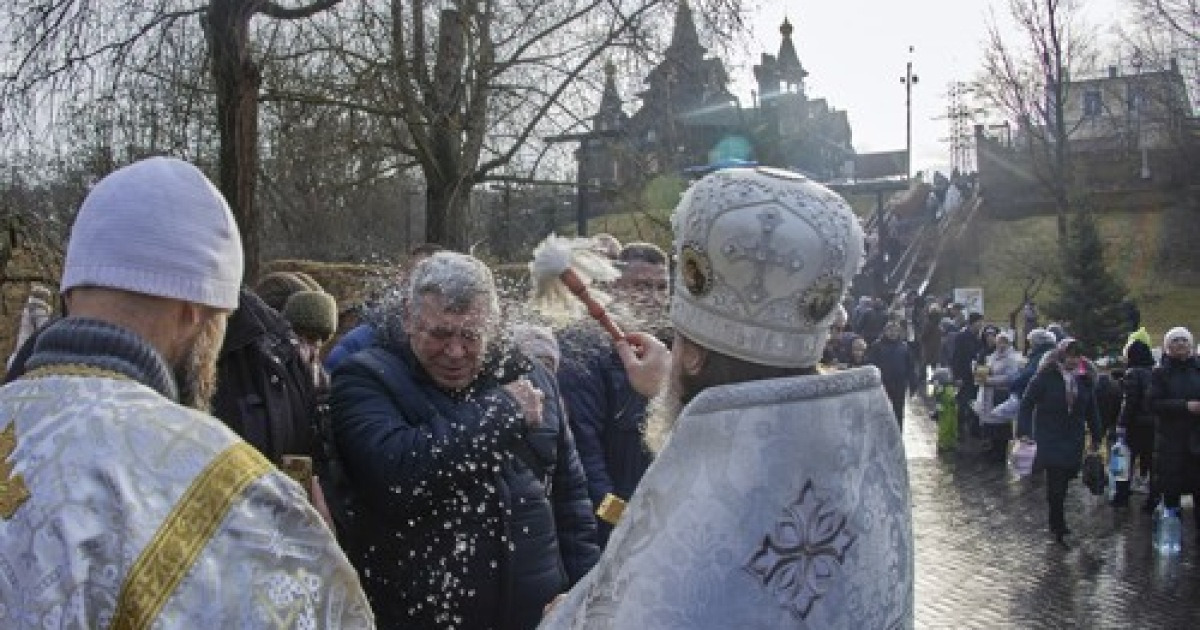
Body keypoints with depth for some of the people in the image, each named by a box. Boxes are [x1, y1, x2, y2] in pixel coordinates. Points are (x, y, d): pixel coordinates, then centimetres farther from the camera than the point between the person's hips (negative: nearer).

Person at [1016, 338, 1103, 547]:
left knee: (1063, 481, 8)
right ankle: (1059, 529, 1)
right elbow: (1027, 402, -7)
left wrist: (1096, 437, 13)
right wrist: (1025, 432, -13)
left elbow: (1091, 410, 13)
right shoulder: (1046, 375, -9)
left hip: (1074, 438, 4)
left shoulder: (1085, 378, 4)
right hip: (1049, 437, -4)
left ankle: (1056, 523, 26)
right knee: (1056, 482, -7)